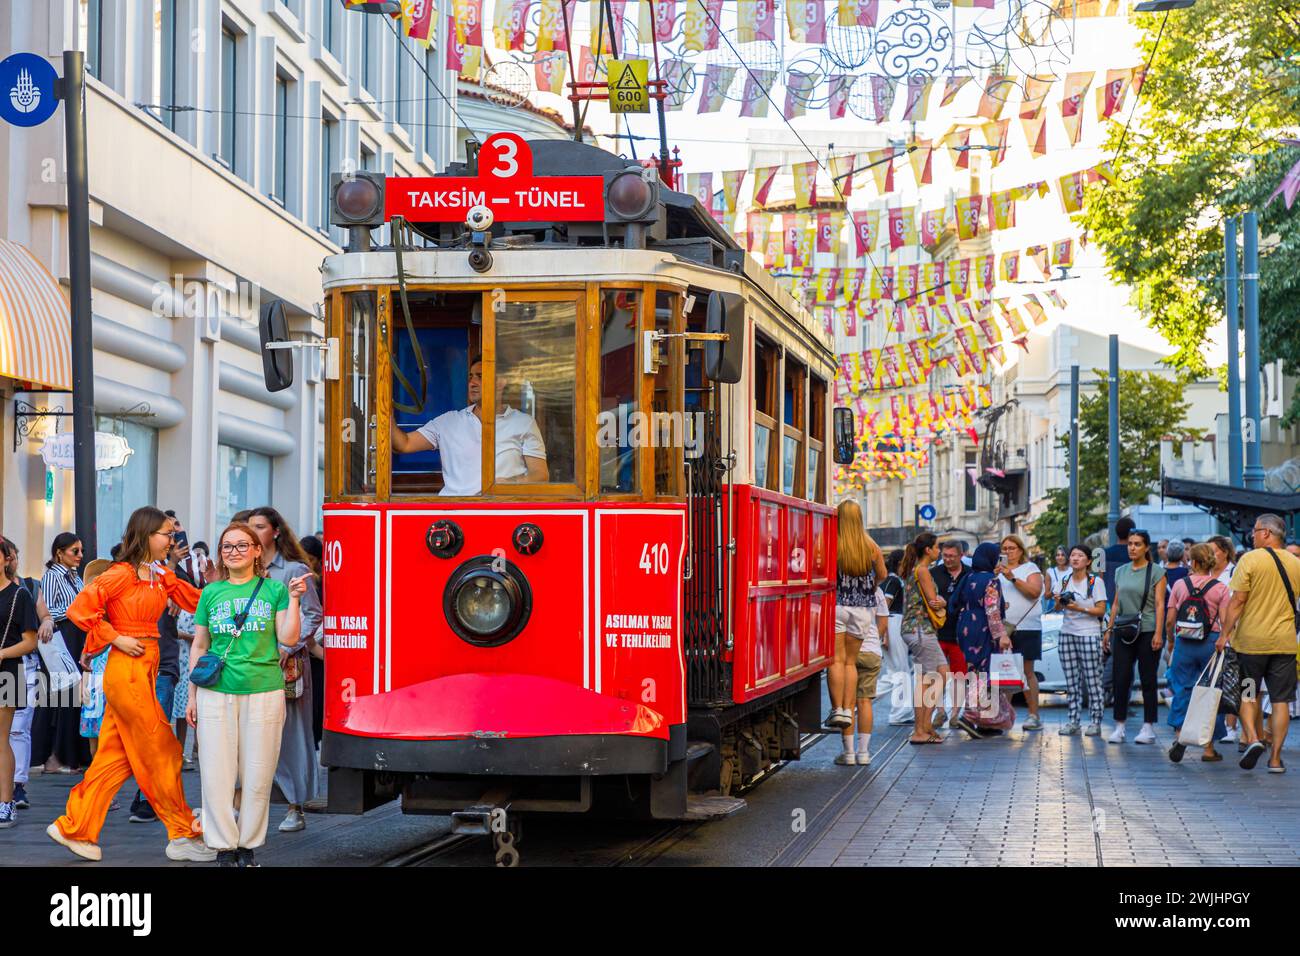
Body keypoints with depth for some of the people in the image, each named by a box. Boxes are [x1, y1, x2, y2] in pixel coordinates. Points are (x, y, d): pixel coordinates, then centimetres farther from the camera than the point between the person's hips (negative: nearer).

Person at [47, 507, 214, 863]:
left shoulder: (161, 576, 12)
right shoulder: (122, 574, -11)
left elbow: (197, 601, 8)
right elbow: (79, 609, -15)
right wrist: (116, 639, -13)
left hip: (143, 671, 8)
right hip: (128, 670, -8)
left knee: (116, 754, 11)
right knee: (160, 753, -1)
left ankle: (75, 828, 18)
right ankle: (183, 836, 7)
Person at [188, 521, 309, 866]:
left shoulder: (273, 590, 5)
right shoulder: (211, 593, 10)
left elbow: (288, 638, -1)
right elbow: (199, 646, 14)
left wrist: (293, 598, -9)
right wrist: (192, 696, 12)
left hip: (263, 692, -1)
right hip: (216, 693, 1)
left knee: (257, 776, 2)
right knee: (217, 774, 0)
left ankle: (248, 845, 14)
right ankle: (224, 847, 9)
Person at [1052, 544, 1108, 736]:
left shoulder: (1096, 582, -1)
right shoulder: (1064, 581, 12)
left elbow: (1101, 610, -5)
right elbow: (1057, 608, 13)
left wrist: (1079, 608, -18)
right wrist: (1058, 602, -10)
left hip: (1089, 634, -4)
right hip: (1067, 633, 5)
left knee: (1092, 680, -6)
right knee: (1071, 681, 4)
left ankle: (1095, 722, -3)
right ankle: (1072, 721, 7)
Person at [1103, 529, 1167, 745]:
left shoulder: (1156, 571, -1)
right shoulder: (1121, 571, 13)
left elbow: (1159, 604, -7)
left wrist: (1158, 633, -15)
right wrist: (1109, 630, 13)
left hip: (1147, 631, -4)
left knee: (1148, 680, 1)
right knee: (1121, 679, 0)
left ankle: (1148, 727, 7)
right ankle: (1119, 727, 5)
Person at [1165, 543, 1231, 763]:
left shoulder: (1179, 584, 1)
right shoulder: (1221, 588, -2)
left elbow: (1169, 621, 3)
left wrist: (1171, 641, 18)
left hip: (1184, 643, 1)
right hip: (1211, 643, -1)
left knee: (1182, 689, 10)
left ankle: (1179, 735, -10)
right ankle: (1209, 748, 9)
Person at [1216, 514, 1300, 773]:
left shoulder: (1250, 559, -8)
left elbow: (1237, 601, -11)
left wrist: (1225, 634, -6)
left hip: (1251, 641, -3)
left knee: (1248, 695, 11)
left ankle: (1252, 738, -10)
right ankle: (1275, 758, 4)